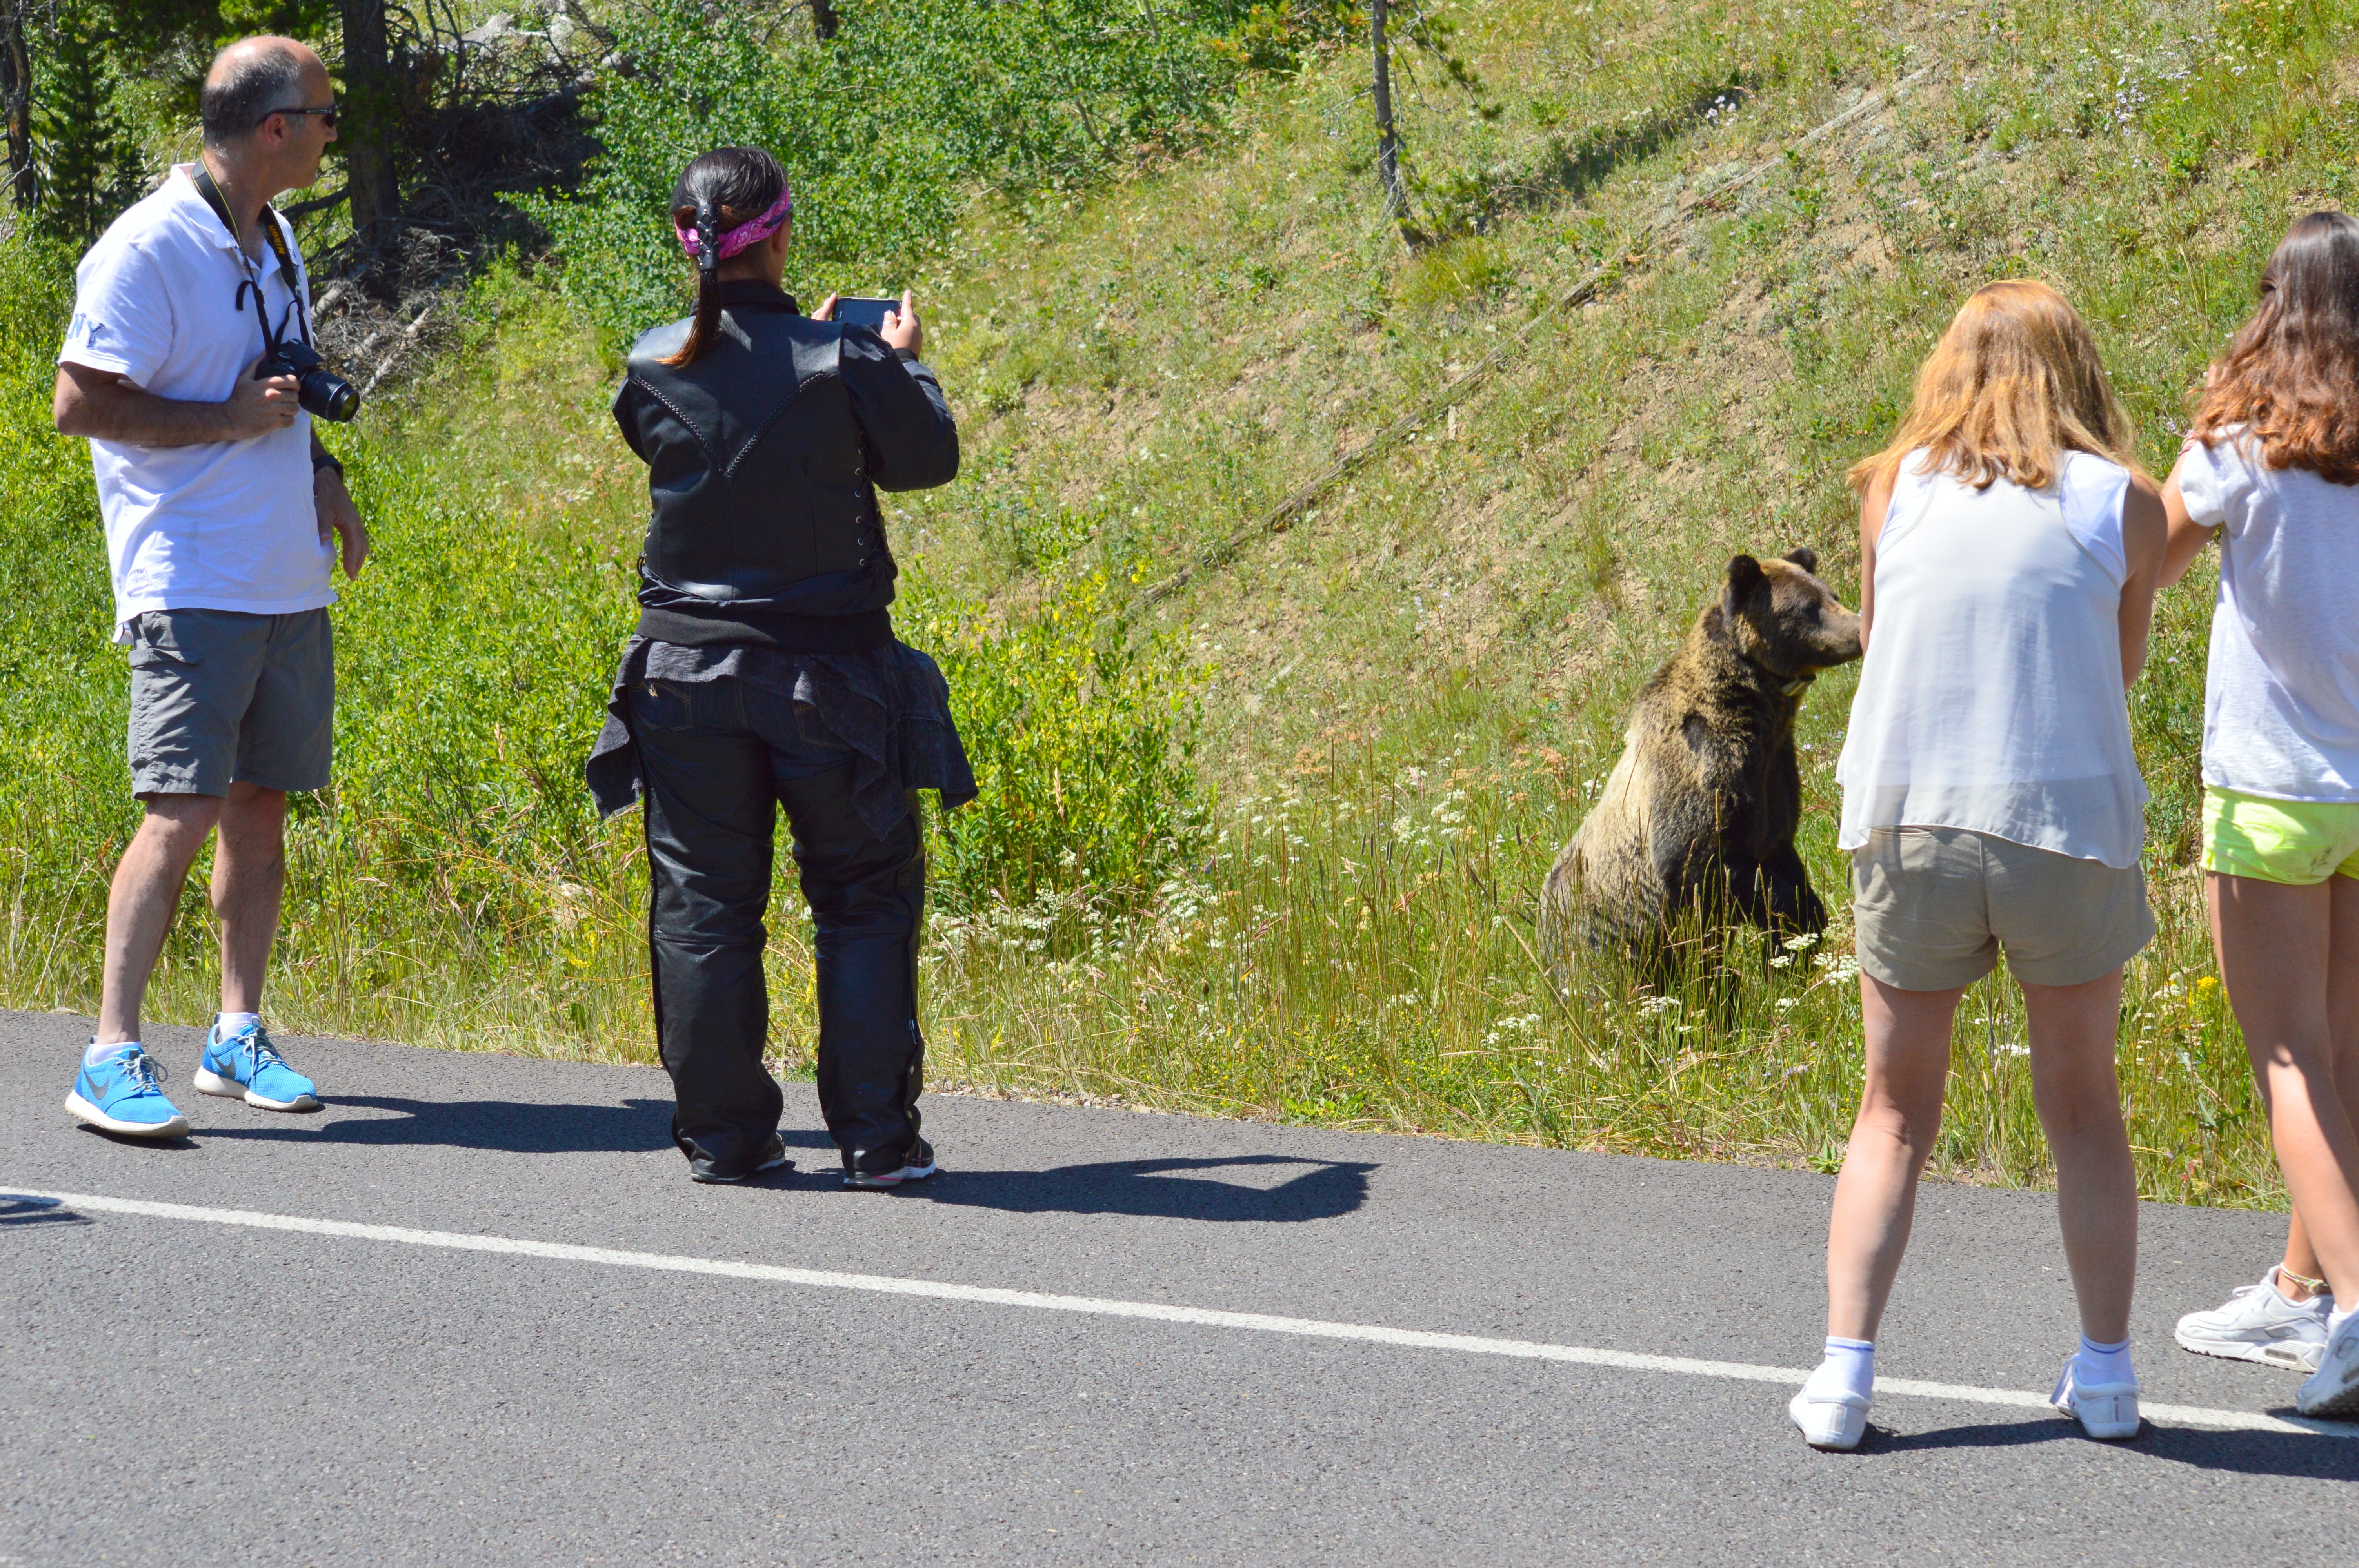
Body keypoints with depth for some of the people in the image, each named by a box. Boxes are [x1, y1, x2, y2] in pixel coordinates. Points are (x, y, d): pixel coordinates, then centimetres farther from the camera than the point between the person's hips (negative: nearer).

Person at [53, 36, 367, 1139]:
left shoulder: (274, 241, 15)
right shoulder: (149, 250, -12)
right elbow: (80, 403, -15)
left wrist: (320, 476, 11)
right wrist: (228, 423, -17)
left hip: (289, 581, 8)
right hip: (192, 583, -8)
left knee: (263, 806, 9)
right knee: (182, 814, -13)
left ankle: (237, 1036, 17)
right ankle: (111, 1059, -10)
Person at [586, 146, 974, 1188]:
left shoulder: (656, 367, -5)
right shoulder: (840, 364, -14)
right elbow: (925, 460, 1)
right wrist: (902, 362, 19)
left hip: (688, 665, 3)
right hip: (825, 670, -2)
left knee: (703, 906, 11)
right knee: (865, 902, 9)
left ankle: (722, 1137, 13)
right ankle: (877, 1139, 7)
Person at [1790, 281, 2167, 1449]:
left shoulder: (1894, 489, 3)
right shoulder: (2120, 501, -1)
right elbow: (2125, 664, 10)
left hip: (1907, 825, 1)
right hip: (2069, 824, -1)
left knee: (1893, 1116, 12)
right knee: (2083, 1111, 14)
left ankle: (1844, 1371, 4)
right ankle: (2106, 1374, 17)